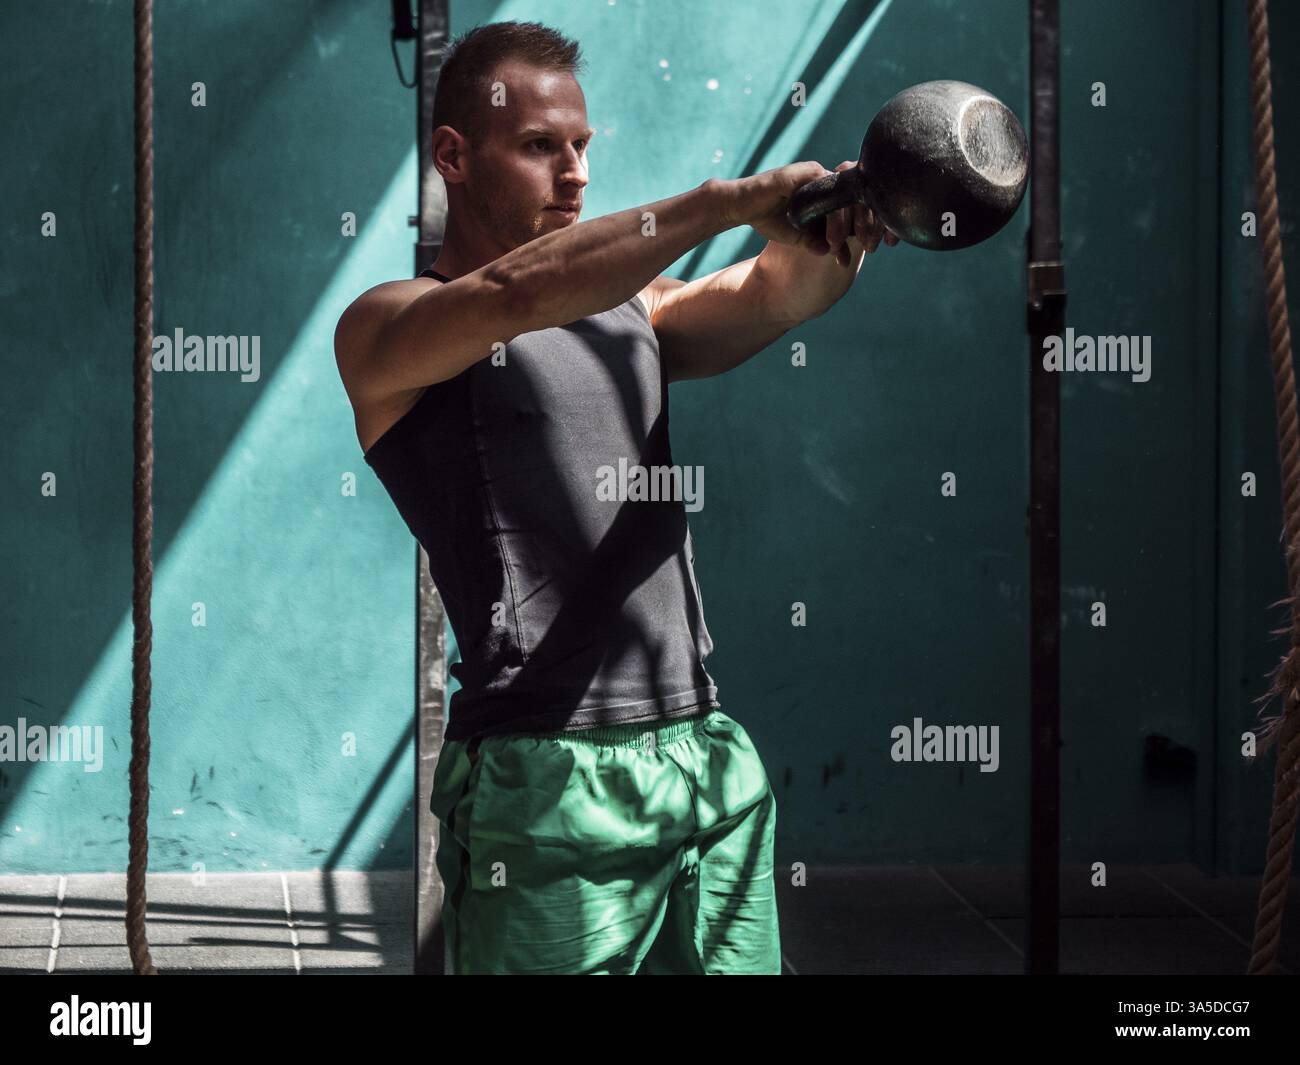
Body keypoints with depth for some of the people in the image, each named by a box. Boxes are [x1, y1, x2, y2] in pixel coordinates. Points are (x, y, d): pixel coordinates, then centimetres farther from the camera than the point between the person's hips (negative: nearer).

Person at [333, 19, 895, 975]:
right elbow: (515, 294, -20)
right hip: (552, 779, -6)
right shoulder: (386, 328, 1)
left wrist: (831, 237, -19)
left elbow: (771, 299, 4)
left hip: (709, 755, 6)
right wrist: (730, 201, -25)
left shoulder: (629, 309, 20)